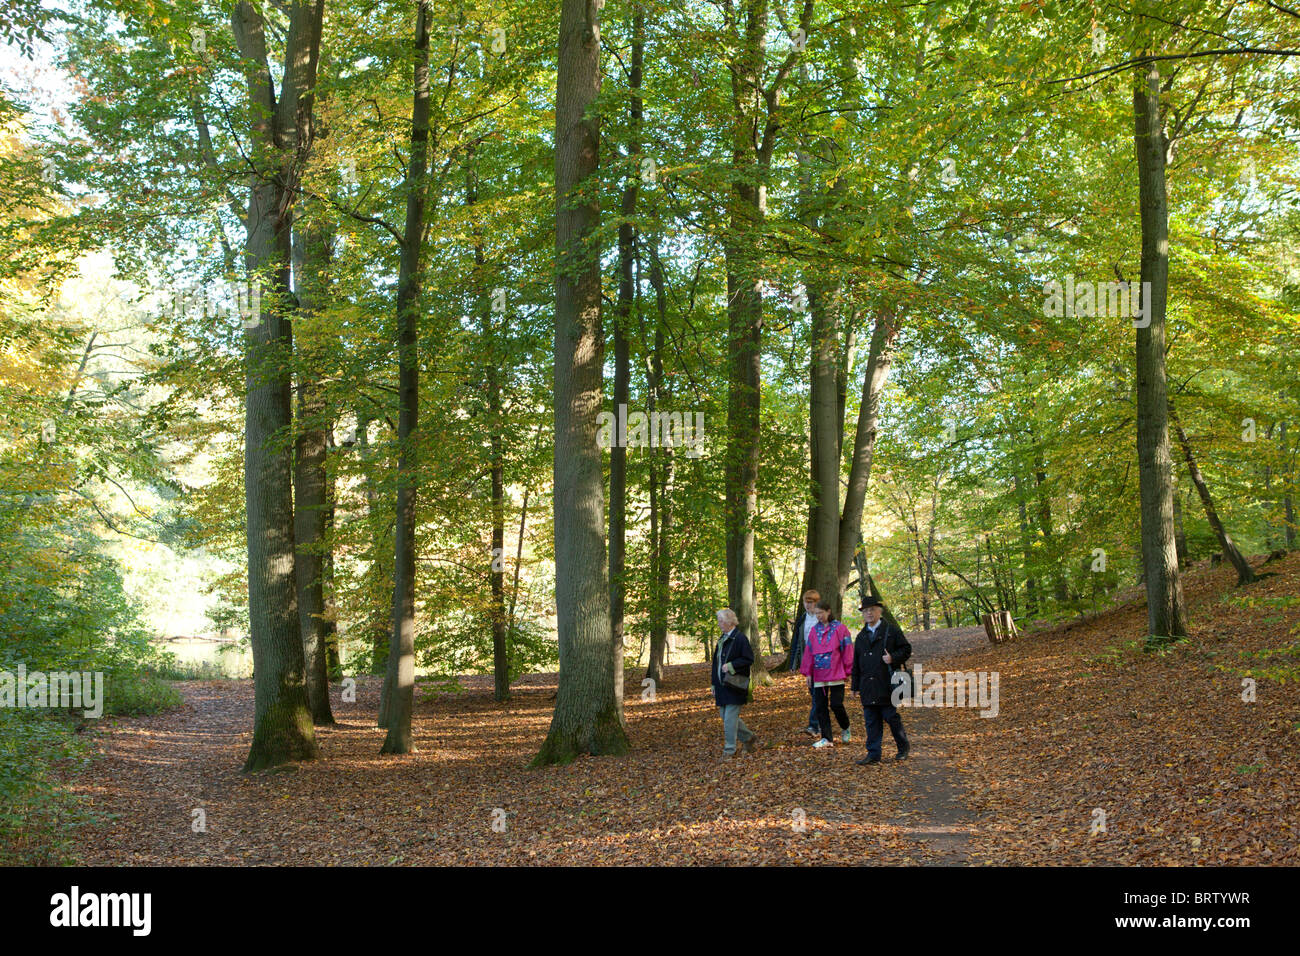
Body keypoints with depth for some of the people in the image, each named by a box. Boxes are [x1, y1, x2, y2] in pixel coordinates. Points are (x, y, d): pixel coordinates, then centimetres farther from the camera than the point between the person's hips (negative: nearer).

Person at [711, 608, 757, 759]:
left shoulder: (740, 638, -11)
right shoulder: (722, 639, 15)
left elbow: (749, 659, -13)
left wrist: (731, 665, -21)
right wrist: (714, 685, 17)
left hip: (734, 686, -8)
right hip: (722, 685, 8)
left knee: (730, 718, -7)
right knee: (726, 717, 11)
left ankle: (729, 750, 1)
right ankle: (749, 738, 27)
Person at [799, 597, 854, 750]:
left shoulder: (840, 629, -3)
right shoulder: (814, 630, 9)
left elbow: (847, 651, -1)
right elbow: (808, 652, 12)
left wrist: (847, 671, -2)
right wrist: (808, 673, 9)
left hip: (836, 674, -4)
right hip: (819, 676, 4)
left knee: (836, 704, -5)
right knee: (820, 707, 2)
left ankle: (845, 728, 24)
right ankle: (826, 738, 9)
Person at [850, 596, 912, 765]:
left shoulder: (891, 630, 2)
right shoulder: (861, 636, 16)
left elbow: (906, 649, 1)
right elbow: (856, 663, 19)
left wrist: (893, 658, -17)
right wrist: (856, 686, 15)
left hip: (887, 684, -4)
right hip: (868, 686, 4)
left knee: (891, 717, -1)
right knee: (871, 721, 4)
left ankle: (904, 746, 20)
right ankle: (873, 754, 8)